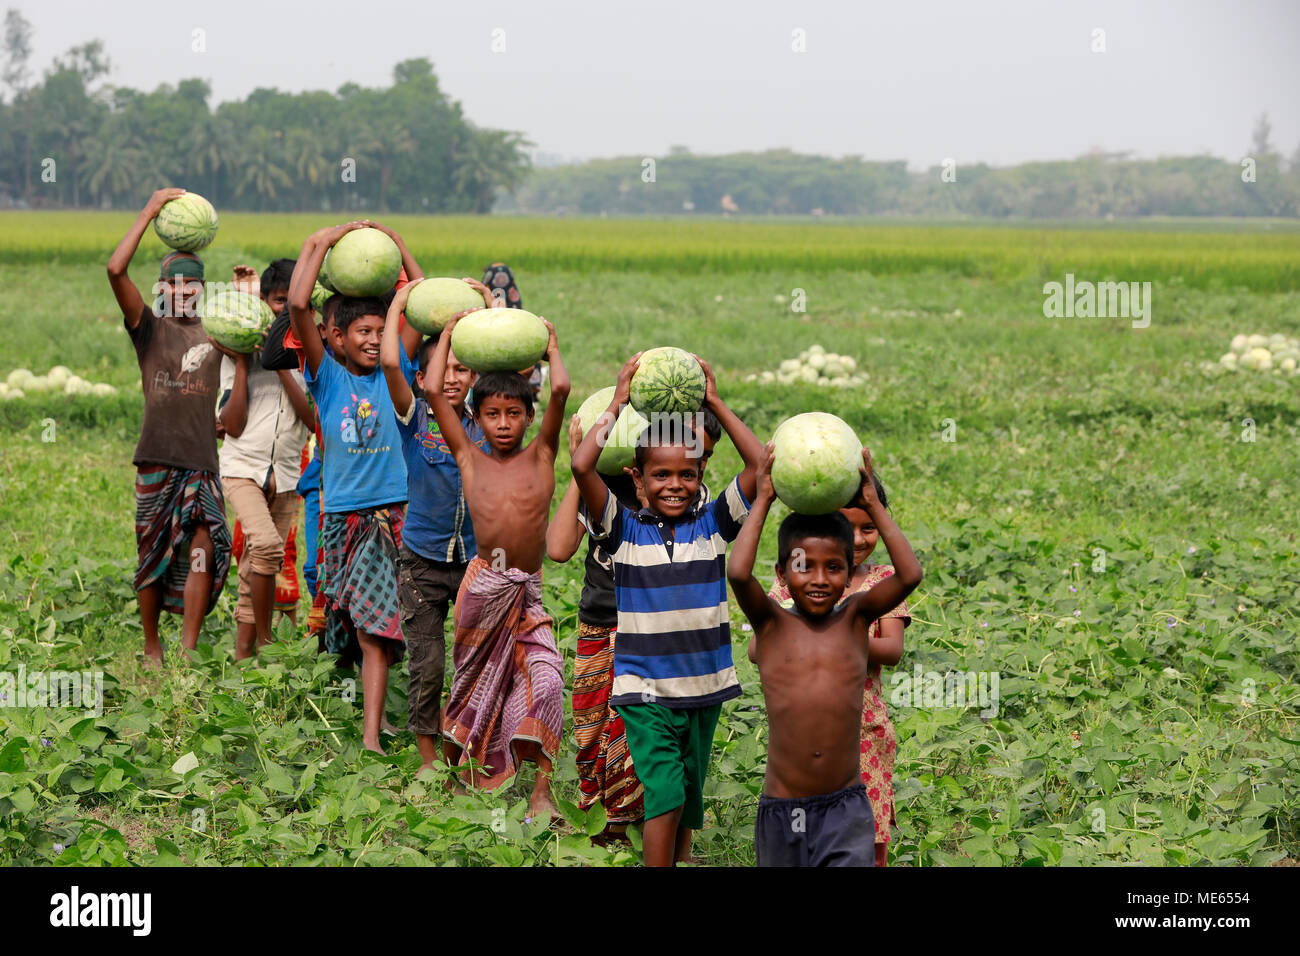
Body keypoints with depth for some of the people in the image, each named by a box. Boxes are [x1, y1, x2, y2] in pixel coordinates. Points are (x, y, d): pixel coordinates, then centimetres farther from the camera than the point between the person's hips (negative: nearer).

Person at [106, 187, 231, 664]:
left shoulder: (214, 334, 15)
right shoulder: (149, 328, 4)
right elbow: (116, 269, -9)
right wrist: (150, 210, -8)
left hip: (202, 461, 2)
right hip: (158, 459, -2)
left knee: (203, 551, -10)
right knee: (152, 555, 3)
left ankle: (188, 651, -6)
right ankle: (152, 648, 17)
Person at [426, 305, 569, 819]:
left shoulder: (540, 456, 6)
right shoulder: (469, 458, 8)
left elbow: (561, 390, -4)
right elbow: (434, 391, 2)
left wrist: (551, 345, 11)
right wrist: (449, 333, 11)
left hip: (528, 592, 0)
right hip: (482, 585, 0)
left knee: (545, 680, -15)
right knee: (474, 679, 11)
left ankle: (540, 792, -11)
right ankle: (462, 768, 31)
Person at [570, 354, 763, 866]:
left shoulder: (712, 523, 2)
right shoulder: (625, 529, -3)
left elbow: (760, 463, -6)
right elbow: (581, 466, -17)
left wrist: (715, 403, -4)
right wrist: (617, 403, -10)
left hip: (705, 685, 3)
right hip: (644, 687, -3)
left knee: (688, 800, 14)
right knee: (665, 794, -14)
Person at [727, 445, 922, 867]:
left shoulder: (855, 618, 3)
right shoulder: (771, 622, -1)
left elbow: (910, 575, -11)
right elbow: (738, 573, -20)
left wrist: (873, 504, -7)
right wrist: (763, 501, -11)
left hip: (846, 807, 0)